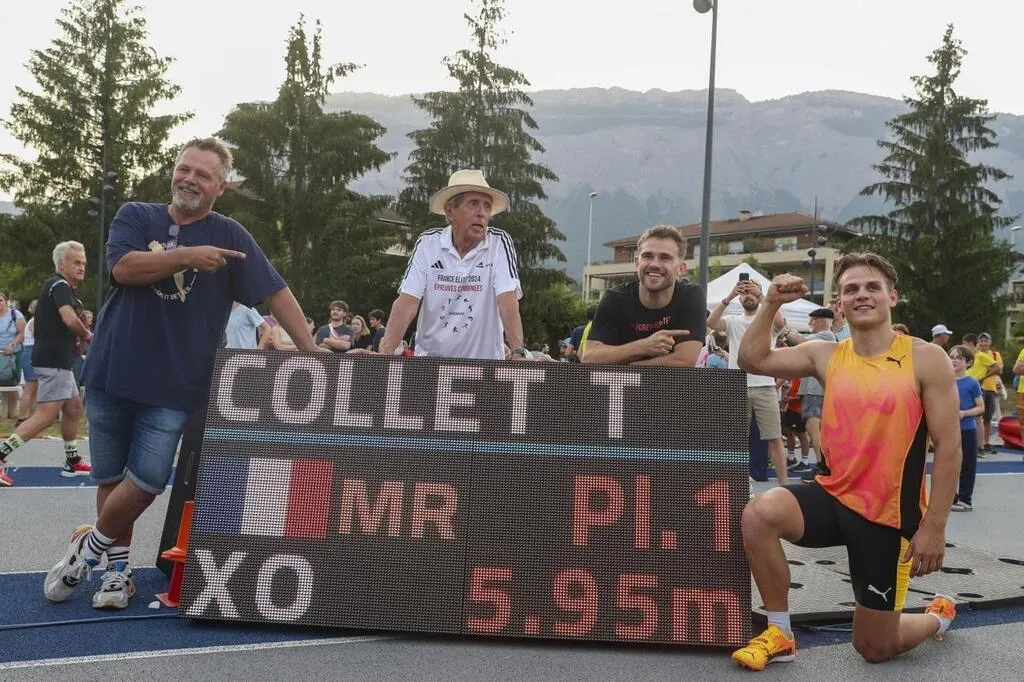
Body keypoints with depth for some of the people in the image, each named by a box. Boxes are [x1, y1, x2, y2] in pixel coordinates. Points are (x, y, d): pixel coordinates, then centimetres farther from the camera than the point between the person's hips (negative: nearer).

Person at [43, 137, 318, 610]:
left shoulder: (230, 236, 1)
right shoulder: (134, 217, 6)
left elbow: (275, 293, -3)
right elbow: (124, 268, -12)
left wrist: (313, 354, -8)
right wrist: (187, 256, -20)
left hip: (174, 387, -2)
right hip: (110, 374, 2)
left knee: (145, 483, -4)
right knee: (111, 479, 12)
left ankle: (90, 547, 23)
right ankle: (118, 567, 30)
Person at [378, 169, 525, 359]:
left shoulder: (499, 243, -5)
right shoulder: (428, 243, -1)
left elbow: (508, 302, -13)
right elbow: (407, 302, -7)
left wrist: (519, 353, -25)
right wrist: (385, 354, -18)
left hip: (483, 361, 0)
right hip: (430, 360, 1)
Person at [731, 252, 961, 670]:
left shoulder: (927, 360, -9)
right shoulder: (826, 356, 0)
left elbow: (949, 447, -9)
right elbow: (752, 360, -2)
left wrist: (934, 527, -12)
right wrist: (772, 303, -12)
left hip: (890, 514, -3)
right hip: (832, 497, 3)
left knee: (876, 649, 7)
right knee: (759, 514, -29)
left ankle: (939, 615, 44)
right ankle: (780, 635, -7)